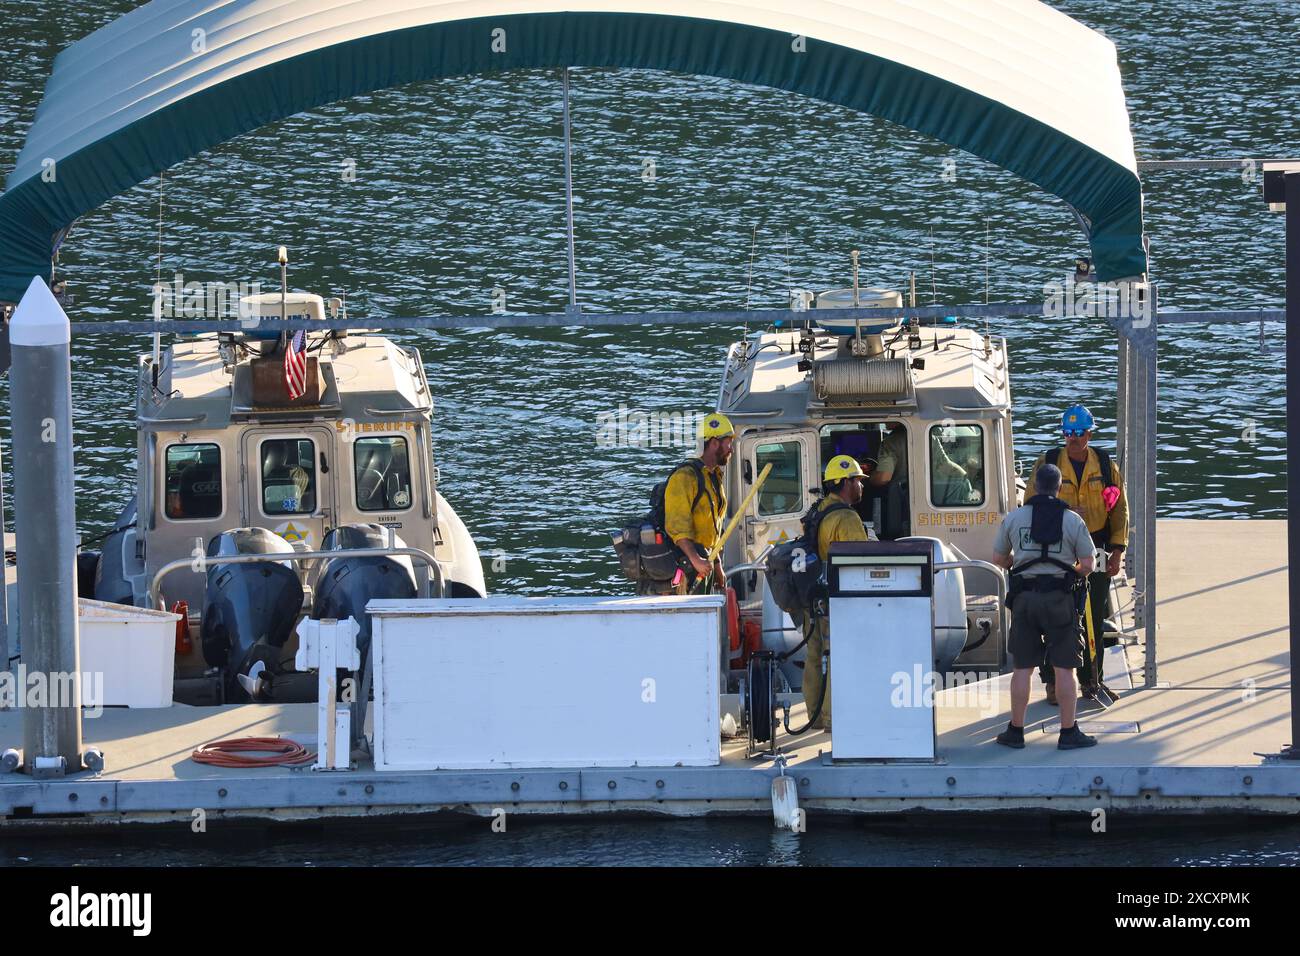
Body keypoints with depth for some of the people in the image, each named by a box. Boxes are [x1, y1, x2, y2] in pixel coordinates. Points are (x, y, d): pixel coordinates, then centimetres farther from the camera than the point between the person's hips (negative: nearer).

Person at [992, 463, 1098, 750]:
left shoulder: (1013, 518, 4)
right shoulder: (1073, 521, -1)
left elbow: (999, 559, 11)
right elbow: (1087, 565, -2)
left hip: (1025, 597, 2)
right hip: (1059, 597, -2)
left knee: (1022, 668, 7)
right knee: (1064, 668, 3)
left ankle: (1016, 731, 11)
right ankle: (1068, 732, 4)